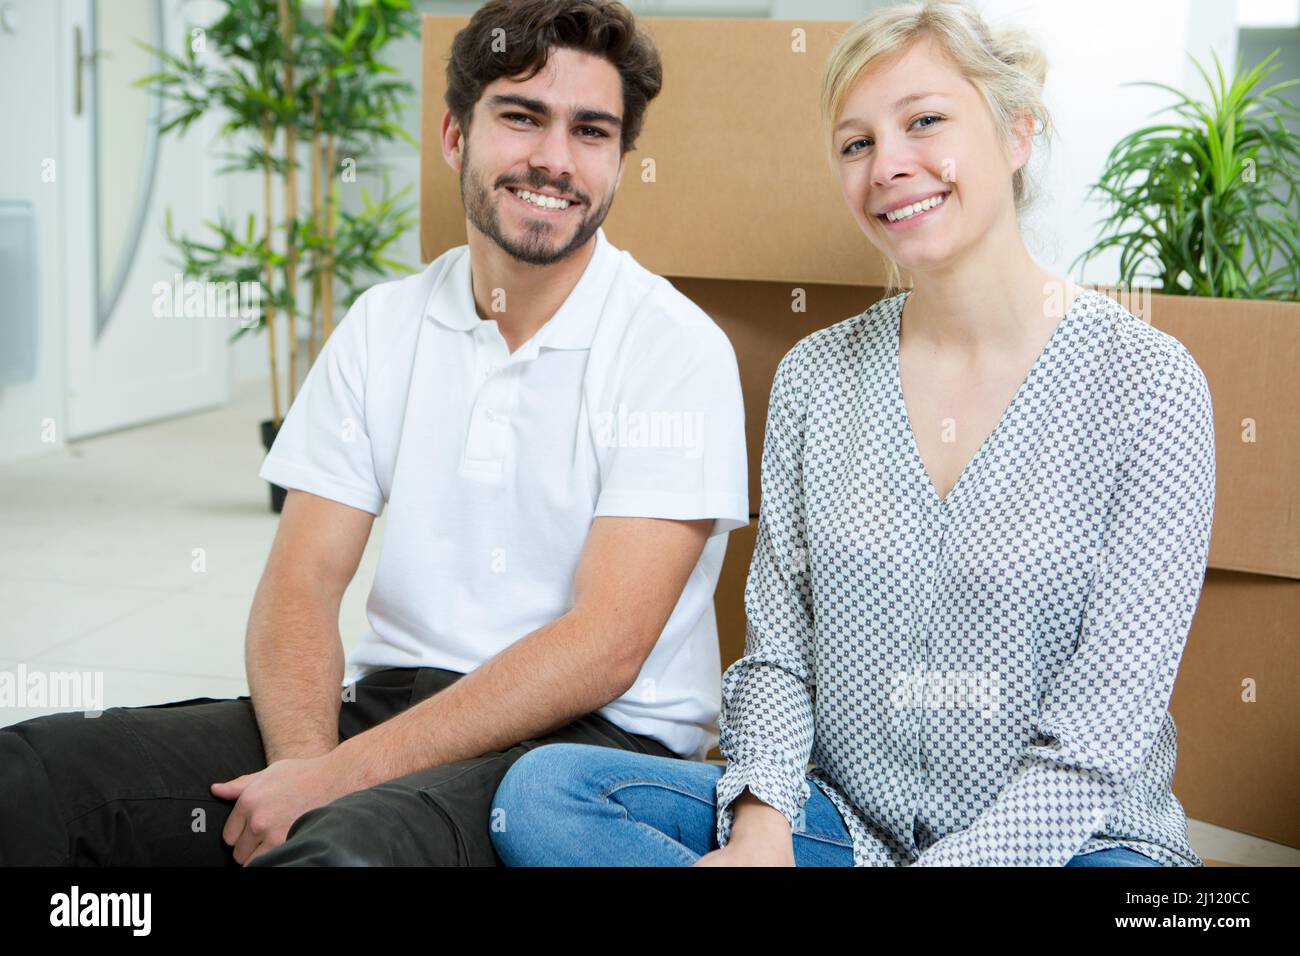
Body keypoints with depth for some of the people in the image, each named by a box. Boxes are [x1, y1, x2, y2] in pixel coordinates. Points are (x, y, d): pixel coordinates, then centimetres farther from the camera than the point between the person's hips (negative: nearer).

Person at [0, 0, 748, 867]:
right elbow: (301, 583, 4)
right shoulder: (381, 327, 9)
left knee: (347, 843, -37)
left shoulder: (677, 348, -6)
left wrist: (339, 777, -20)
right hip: (390, 696, 5)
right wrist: (307, 759, -17)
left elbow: (604, 647, -15)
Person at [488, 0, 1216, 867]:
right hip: (845, 821, 4)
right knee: (543, 789, -18)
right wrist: (761, 826, -12)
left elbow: (1098, 738, -11)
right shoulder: (816, 377, 6)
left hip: (1067, 837, -4)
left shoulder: (1147, 381, -8)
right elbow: (777, 656, 6)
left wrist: (963, 858, -21)